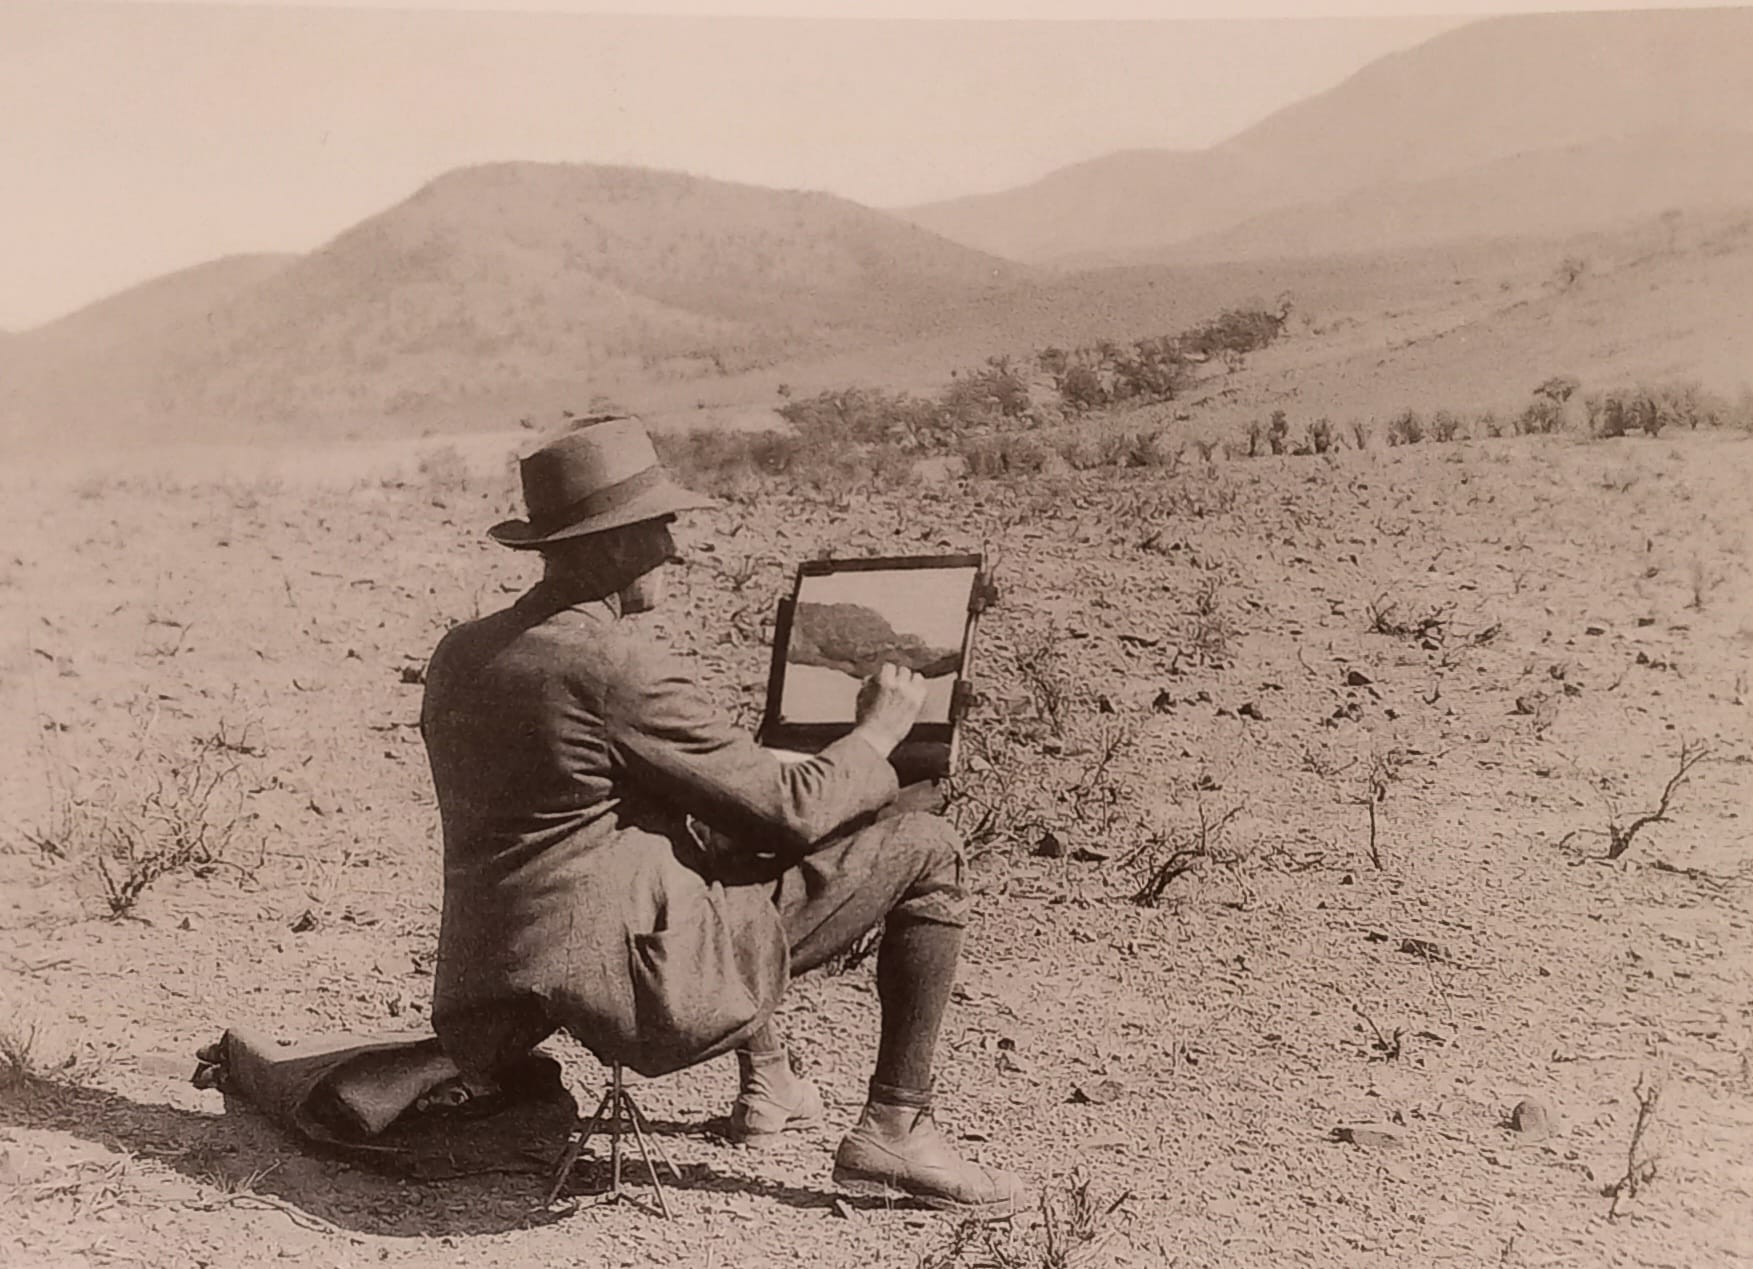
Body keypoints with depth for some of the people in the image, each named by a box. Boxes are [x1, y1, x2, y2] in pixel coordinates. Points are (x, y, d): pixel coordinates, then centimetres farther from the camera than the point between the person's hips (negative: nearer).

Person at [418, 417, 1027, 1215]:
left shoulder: (458, 655, 8)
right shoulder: (620, 668, -18)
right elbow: (793, 810, -14)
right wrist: (879, 731, 5)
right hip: (638, 984, -9)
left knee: (723, 840, 35)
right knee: (926, 848, 0)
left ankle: (766, 1083, 35)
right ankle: (893, 1132, 4)